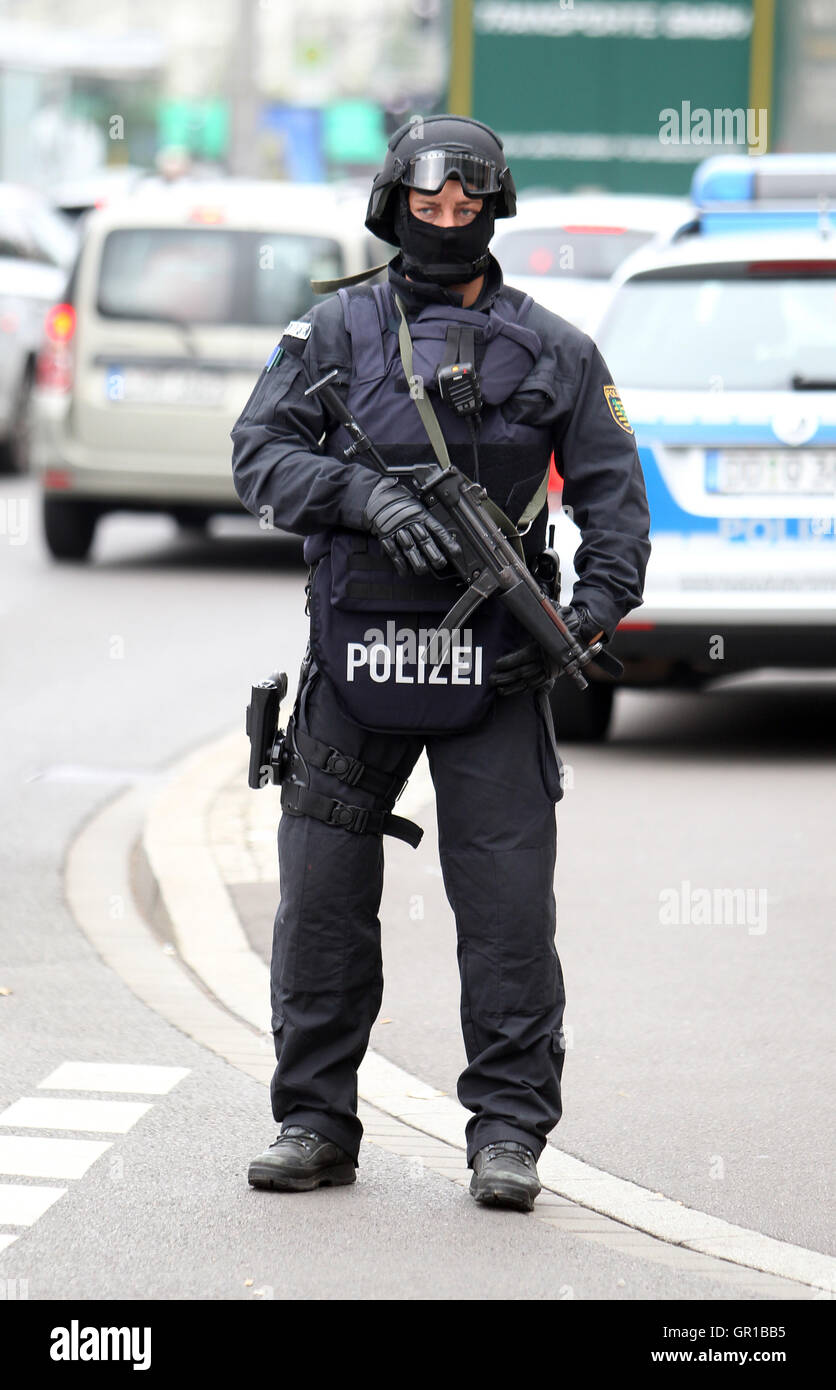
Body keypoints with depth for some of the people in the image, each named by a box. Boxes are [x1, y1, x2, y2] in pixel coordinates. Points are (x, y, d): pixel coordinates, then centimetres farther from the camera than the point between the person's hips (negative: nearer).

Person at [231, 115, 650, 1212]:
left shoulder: (554, 351, 8)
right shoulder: (334, 332, 6)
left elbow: (614, 491, 8)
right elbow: (261, 453, -2)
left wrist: (596, 607, -8)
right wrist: (365, 495, -18)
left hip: (495, 666, 0)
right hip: (356, 659, 1)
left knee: (509, 906, -3)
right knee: (321, 897, 4)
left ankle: (509, 1132, 5)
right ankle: (315, 1122, 15)